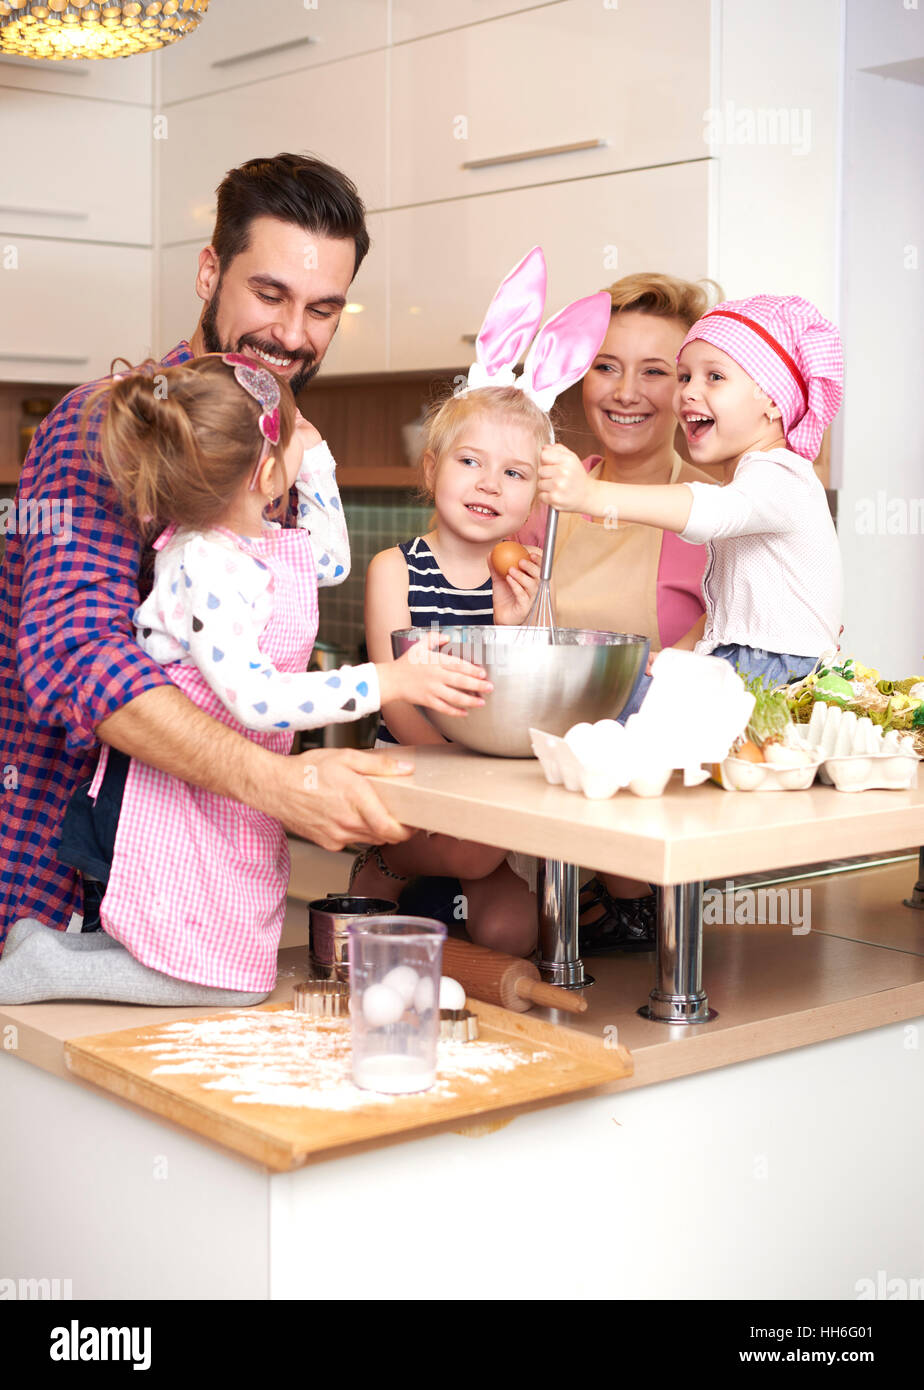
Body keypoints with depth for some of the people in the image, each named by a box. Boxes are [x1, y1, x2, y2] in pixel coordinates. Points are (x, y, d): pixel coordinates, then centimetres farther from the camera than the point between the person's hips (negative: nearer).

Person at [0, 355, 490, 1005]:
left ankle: (96, 935, 22)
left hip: (230, 801, 10)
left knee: (241, 954, 15)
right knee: (234, 978, -4)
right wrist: (388, 682, -35)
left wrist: (314, 455, 17)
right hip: (174, 800, -10)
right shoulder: (205, 569, -27)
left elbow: (328, 557, 25)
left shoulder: (268, 544, 3)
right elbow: (255, 700, -34)